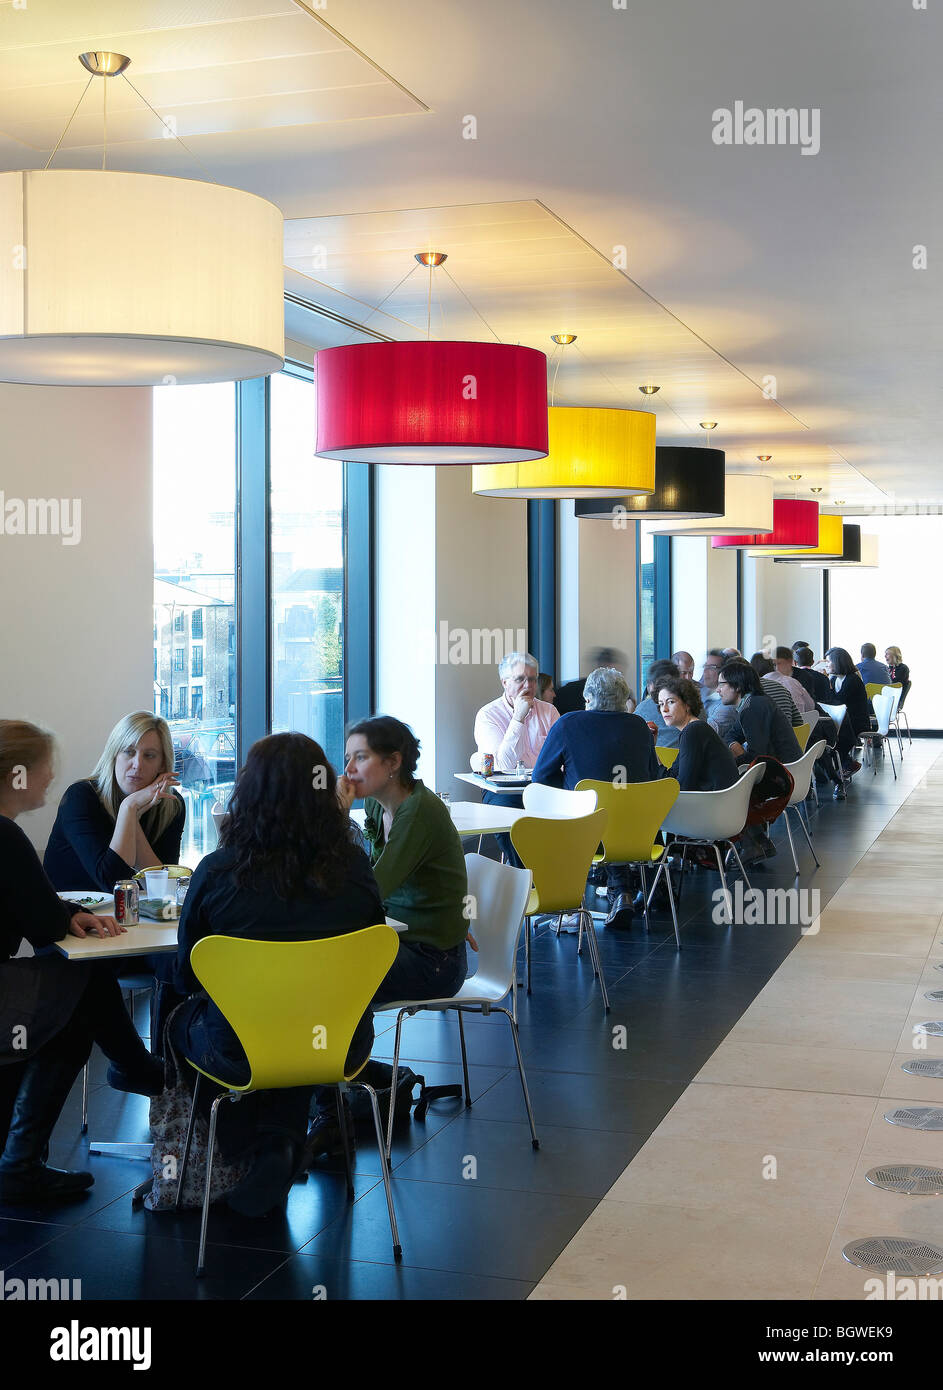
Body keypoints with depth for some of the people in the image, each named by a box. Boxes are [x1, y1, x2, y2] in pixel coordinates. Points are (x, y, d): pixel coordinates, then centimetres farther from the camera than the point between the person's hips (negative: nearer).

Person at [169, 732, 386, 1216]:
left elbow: (186, 978, -1)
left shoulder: (217, 872, -16)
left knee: (182, 1018, 31)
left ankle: (258, 1151, 24)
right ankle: (280, 1142, 22)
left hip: (243, 1055, -2)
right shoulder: (353, 867, -10)